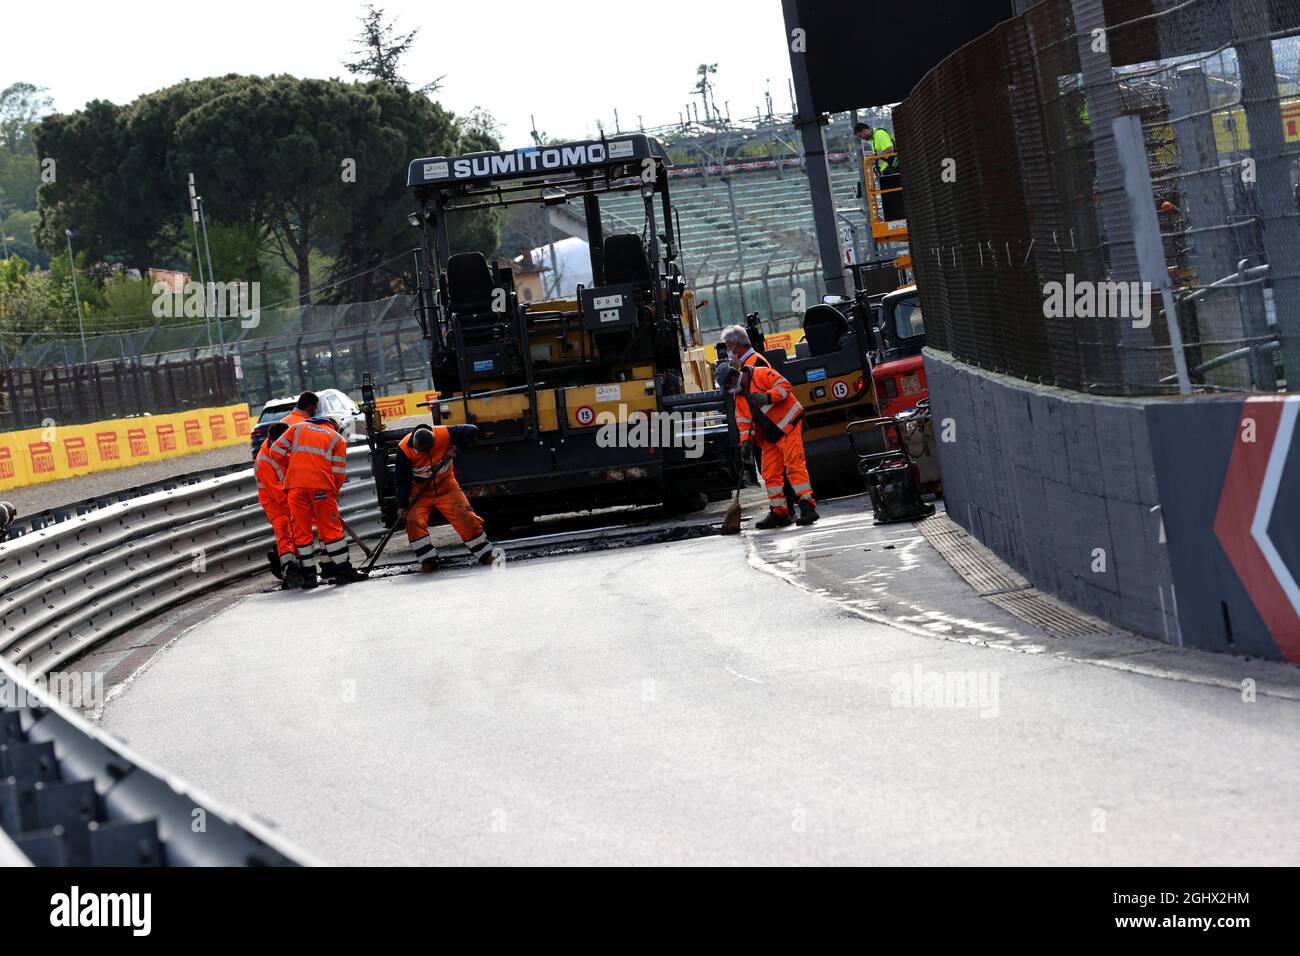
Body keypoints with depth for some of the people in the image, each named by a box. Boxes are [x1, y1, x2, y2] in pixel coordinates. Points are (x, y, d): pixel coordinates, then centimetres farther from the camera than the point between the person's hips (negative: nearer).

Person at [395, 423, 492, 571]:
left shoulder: (444, 434, -23)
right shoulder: (404, 448, -21)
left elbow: (472, 431, -13)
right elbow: (403, 480, -13)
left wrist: (455, 448, -22)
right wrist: (402, 505, -17)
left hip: (446, 487, 0)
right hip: (419, 492, 0)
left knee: (464, 516, -9)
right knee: (414, 521, -20)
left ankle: (485, 555, 5)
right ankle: (428, 560, -11)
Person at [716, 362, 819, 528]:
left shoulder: (761, 374, -8)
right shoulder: (739, 396, 16)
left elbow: (785, 386, -17)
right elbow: (744, 421, 15)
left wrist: (767, 397, -28)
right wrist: (745, 440, 1)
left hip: (788, 426, -9)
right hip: (770, 436, 9)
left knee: (794, 465, -16)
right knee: (770, 473, 4)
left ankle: (807, 507, -20)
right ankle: (779, 512, 8)